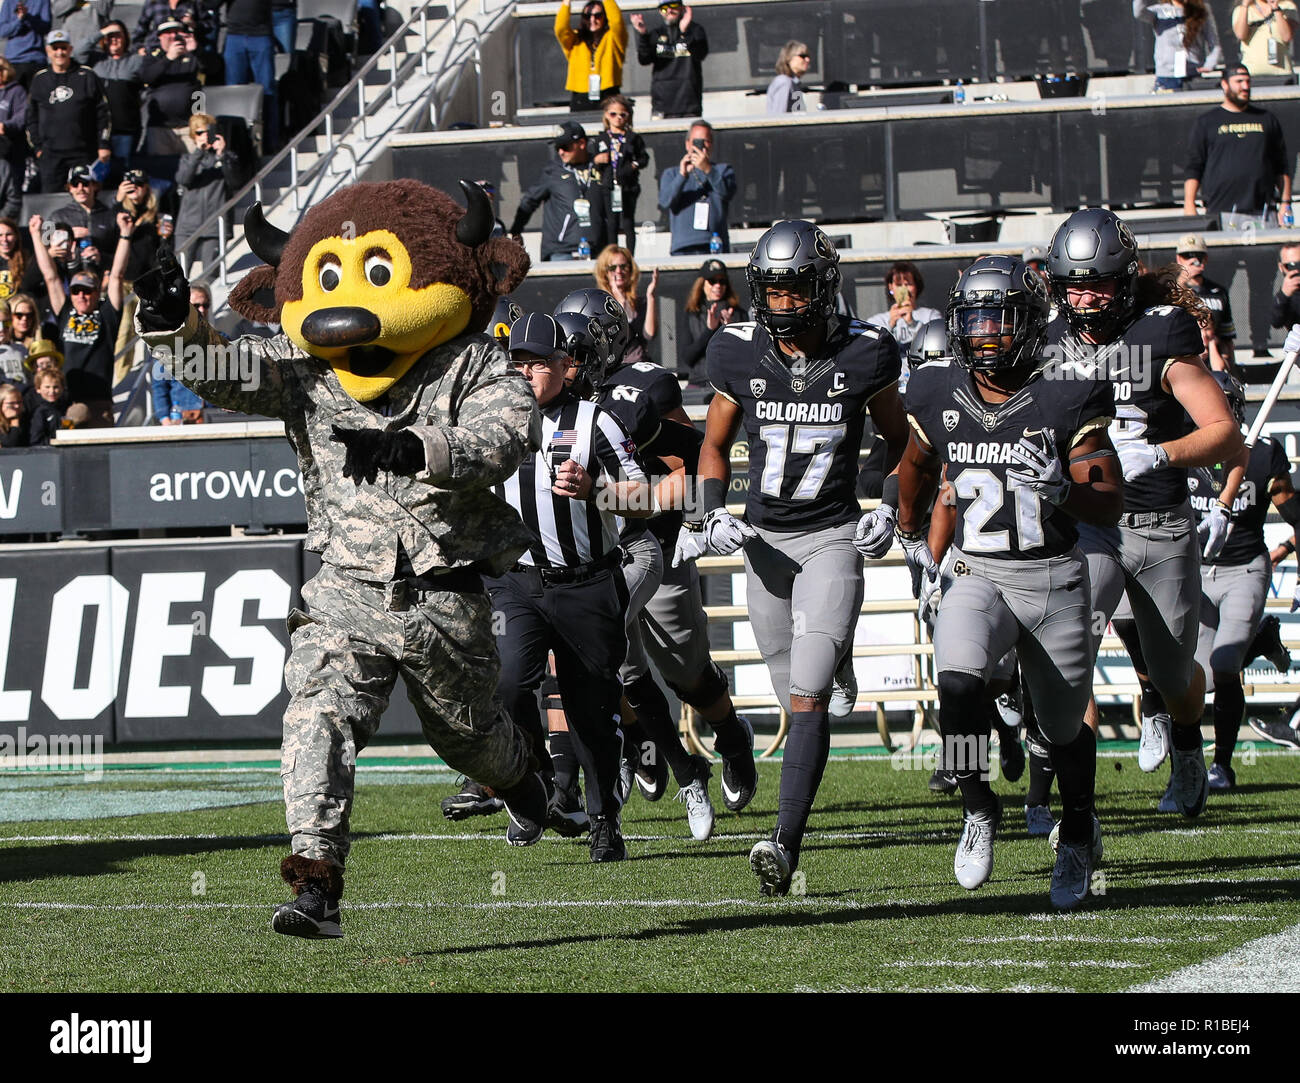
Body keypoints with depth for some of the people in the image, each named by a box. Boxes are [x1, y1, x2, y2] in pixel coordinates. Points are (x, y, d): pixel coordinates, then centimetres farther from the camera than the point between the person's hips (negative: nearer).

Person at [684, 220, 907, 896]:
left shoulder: (863, 358, -7)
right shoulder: (739, 356, -2)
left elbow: (901, 445, 9)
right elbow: (714, 446, 12)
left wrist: (892, 513, -4)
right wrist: (713, 516, -2)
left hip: (833, 538, -3)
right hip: (764, 540, 3)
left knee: (807, 695, -16)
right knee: (797, 701, 10)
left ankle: (785, 843, -22)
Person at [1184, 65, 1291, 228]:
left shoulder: (1267, 120, 19)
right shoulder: (1206, 122, 12)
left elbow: (1282, 167, 19)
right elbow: (1193, 168, 8)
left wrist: (1285, 203, 9)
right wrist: (1189, 205, -3)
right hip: (1221, 213, -2)